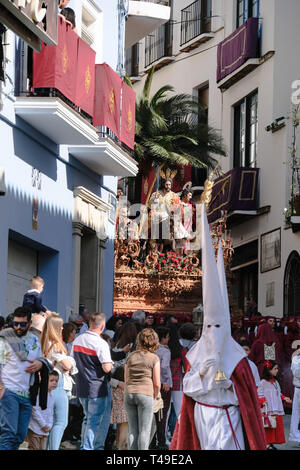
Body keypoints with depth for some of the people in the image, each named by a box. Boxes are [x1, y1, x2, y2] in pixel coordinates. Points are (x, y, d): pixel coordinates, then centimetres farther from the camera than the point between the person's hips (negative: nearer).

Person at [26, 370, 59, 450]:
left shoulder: (51, 397, 15)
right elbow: (35, 410, -19)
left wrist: (49, 425, 2)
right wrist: (43, 424, -17)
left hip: (45, 431, 8)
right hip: (35, 428, -8)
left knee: (42, 448, 9)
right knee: (34, 448, -8)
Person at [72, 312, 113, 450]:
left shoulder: (77, 340, 5)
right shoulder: (101, 344, -17)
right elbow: (107, 368, -21)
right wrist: (110, 364, 0)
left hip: (81, 386, 7)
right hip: (97, 388, -7)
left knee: (88, 418, 20)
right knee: (95, 420, 0)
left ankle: (84, 446, 23)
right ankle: (88, 447, -1)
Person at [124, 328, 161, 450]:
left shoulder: (130, 356, 10)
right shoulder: (154, 358, -2)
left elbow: (126, 379, 11)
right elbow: (157, 383, -3)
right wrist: (154, 396, 13)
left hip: (129, 394, 4)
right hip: (145, 394, -4)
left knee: (132, 431, 10)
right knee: (144, 431, 1)